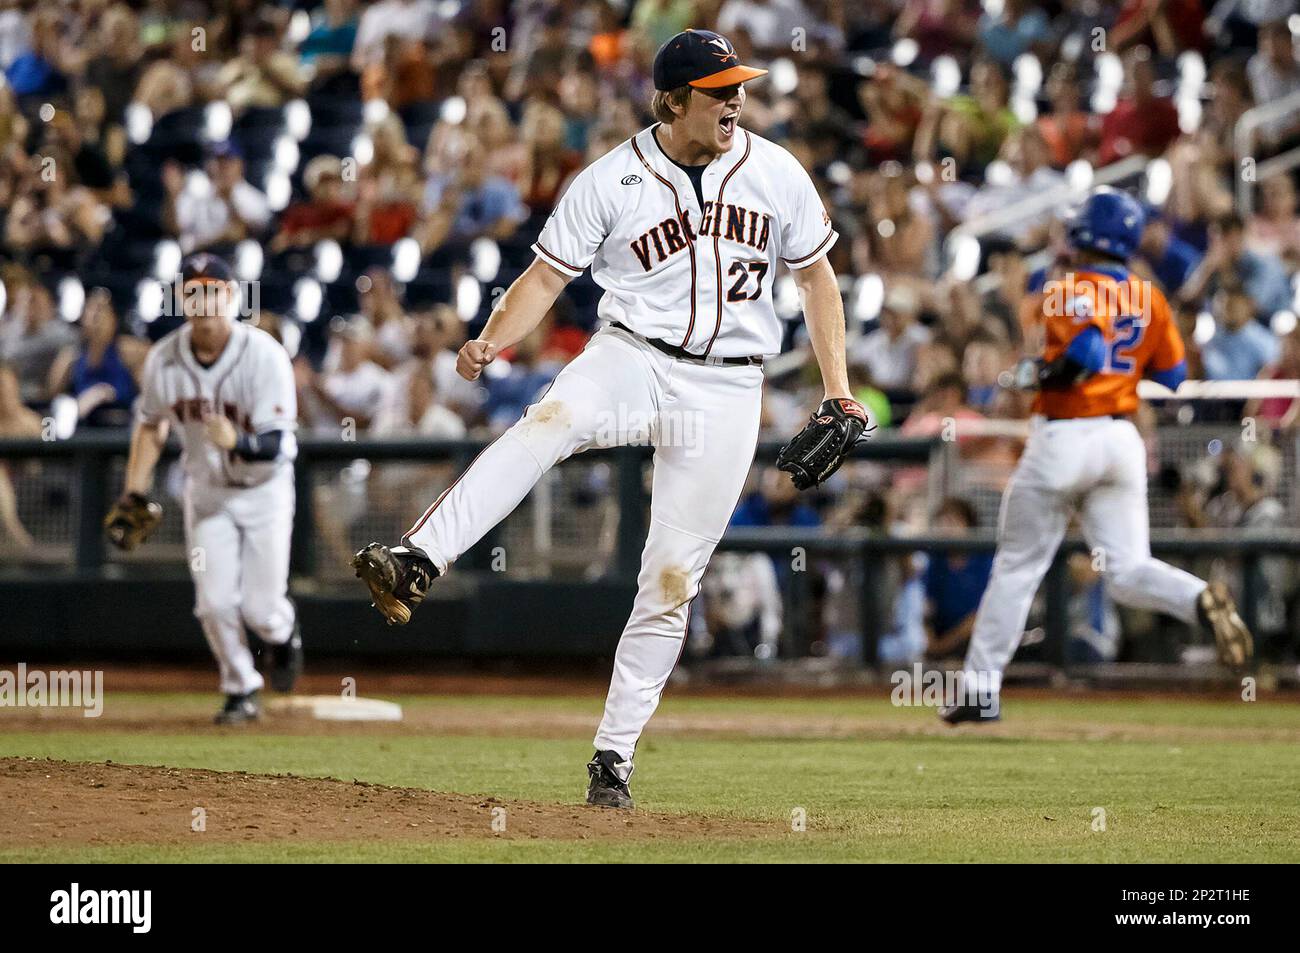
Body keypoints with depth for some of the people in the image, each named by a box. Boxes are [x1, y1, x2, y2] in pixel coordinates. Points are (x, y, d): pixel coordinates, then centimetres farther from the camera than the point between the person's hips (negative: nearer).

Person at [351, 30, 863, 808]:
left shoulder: (778, 174, 3)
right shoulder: (611, 182, -3)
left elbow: (816, 277, 13)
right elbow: (546, 277, -2)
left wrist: (838, 390, 6)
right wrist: (490, 344, -20)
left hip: (727, 390, 2)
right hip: (632, 358, -2)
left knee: (672, 581, -1)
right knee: (549, 422, -35)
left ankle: (614, 756, 7)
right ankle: (415, 567, -49)